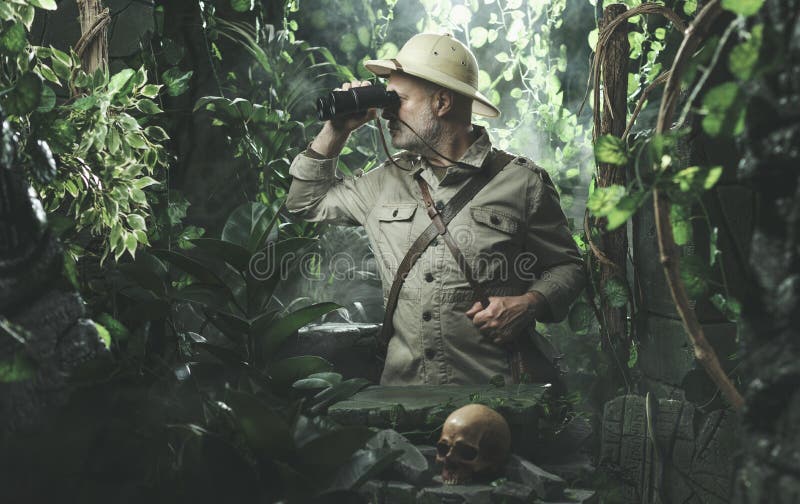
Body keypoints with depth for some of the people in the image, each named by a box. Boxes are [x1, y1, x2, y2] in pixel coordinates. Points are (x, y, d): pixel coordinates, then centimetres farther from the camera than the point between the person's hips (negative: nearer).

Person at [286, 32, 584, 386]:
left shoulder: (523, 182, 2)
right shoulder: (386, 181, 15)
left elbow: (567, 266, 8)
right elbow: (307, 201, 25)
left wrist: (528, 304, -12)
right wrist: (337, 131, 14)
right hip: (401, 377, 3)